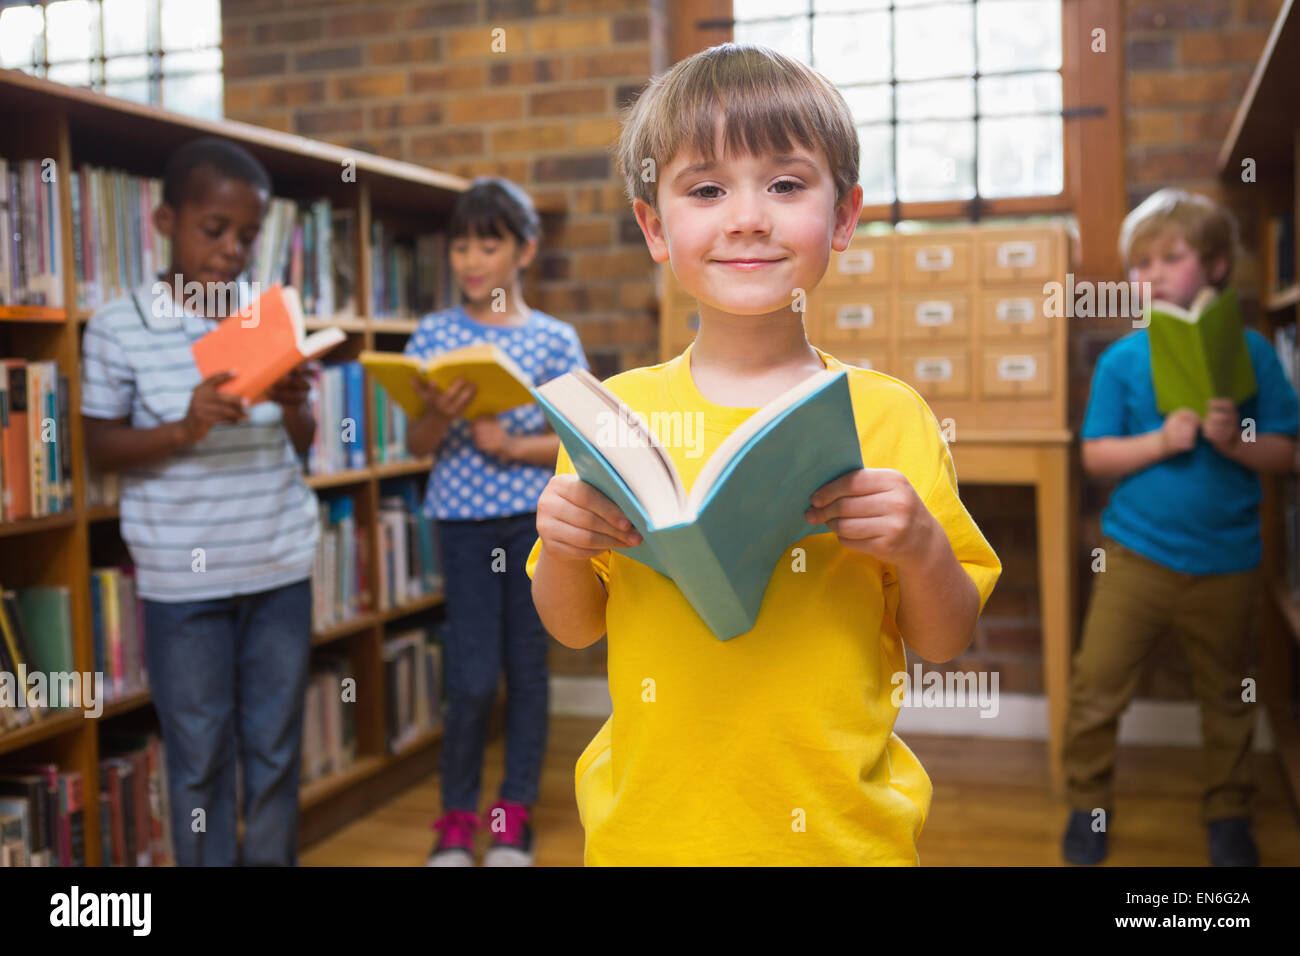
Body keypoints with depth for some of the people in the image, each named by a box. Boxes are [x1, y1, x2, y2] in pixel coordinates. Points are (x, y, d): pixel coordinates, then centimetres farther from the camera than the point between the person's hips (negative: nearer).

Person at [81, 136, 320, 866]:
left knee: (277, 749, 12)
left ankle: (274, 859, 28)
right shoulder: (119, 327, -3)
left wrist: (296, 409, -11)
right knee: (198, 757, 8)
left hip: (281, 567, 3)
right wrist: (184, 429, -18)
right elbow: (100, 449, -1)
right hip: (182, 580, -3)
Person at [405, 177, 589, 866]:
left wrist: (512, 446, -13)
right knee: (473, 678, -4)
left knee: (527, 666, 7)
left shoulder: (553, 339, 1)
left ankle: (515, 816, 23)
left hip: (536, 518, 1)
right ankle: (456, 820, 17)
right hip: (463, 519, 0)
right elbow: (417, 446, 2)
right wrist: (437, 415, -19)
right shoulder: (433, 335, 3)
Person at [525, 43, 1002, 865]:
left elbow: (944, 642, -2)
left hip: (836, 828, -1)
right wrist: (560, 550, -14)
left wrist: (922, 546, -21)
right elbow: (574, 626, 5)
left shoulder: (886, 413, -8)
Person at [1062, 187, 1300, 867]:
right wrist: (1161, 441, -19)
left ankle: (1228, 811, 34)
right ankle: (1089, 804, 20)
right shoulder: (1121, 359, -3)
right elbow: (1096, 455, -4)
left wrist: (1235, 442, -19)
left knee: (1226, 696, 15)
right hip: (1136, 552, 0)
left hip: (1225, 561, 1)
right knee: (1096, 683, 1)